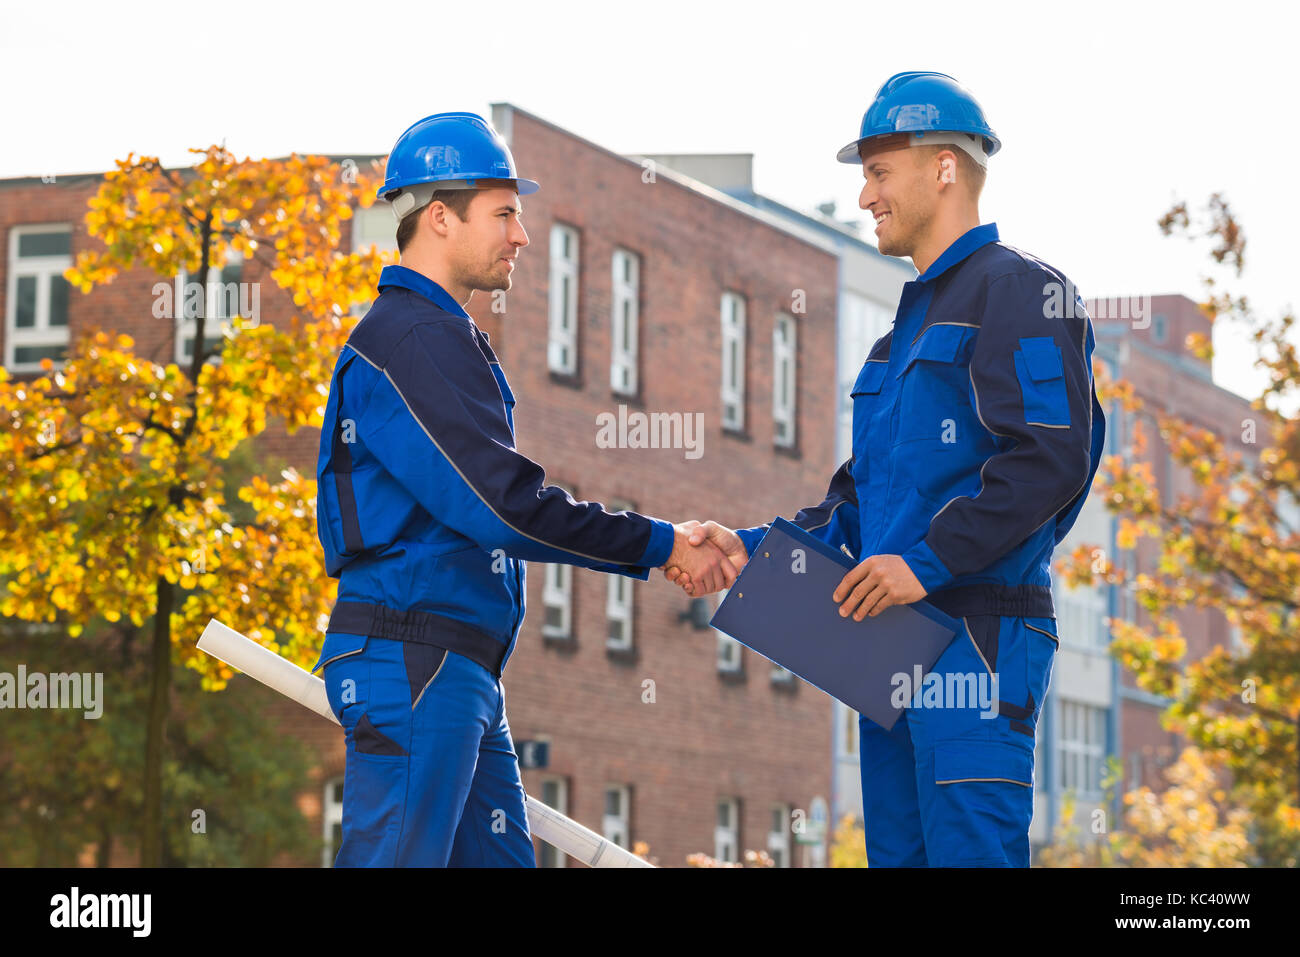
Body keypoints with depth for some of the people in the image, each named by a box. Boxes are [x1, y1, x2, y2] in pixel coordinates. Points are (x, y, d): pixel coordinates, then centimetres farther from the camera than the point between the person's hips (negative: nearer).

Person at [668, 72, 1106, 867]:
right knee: (898, 853, 8)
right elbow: (859, 500, 25)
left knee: (969, 851, -14)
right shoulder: (912, 320, 26)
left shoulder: (1018, 289, -5)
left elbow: (1049, 460, -17)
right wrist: (751, 549, 11)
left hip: (979, 639, -10)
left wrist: (927, 562, -20)